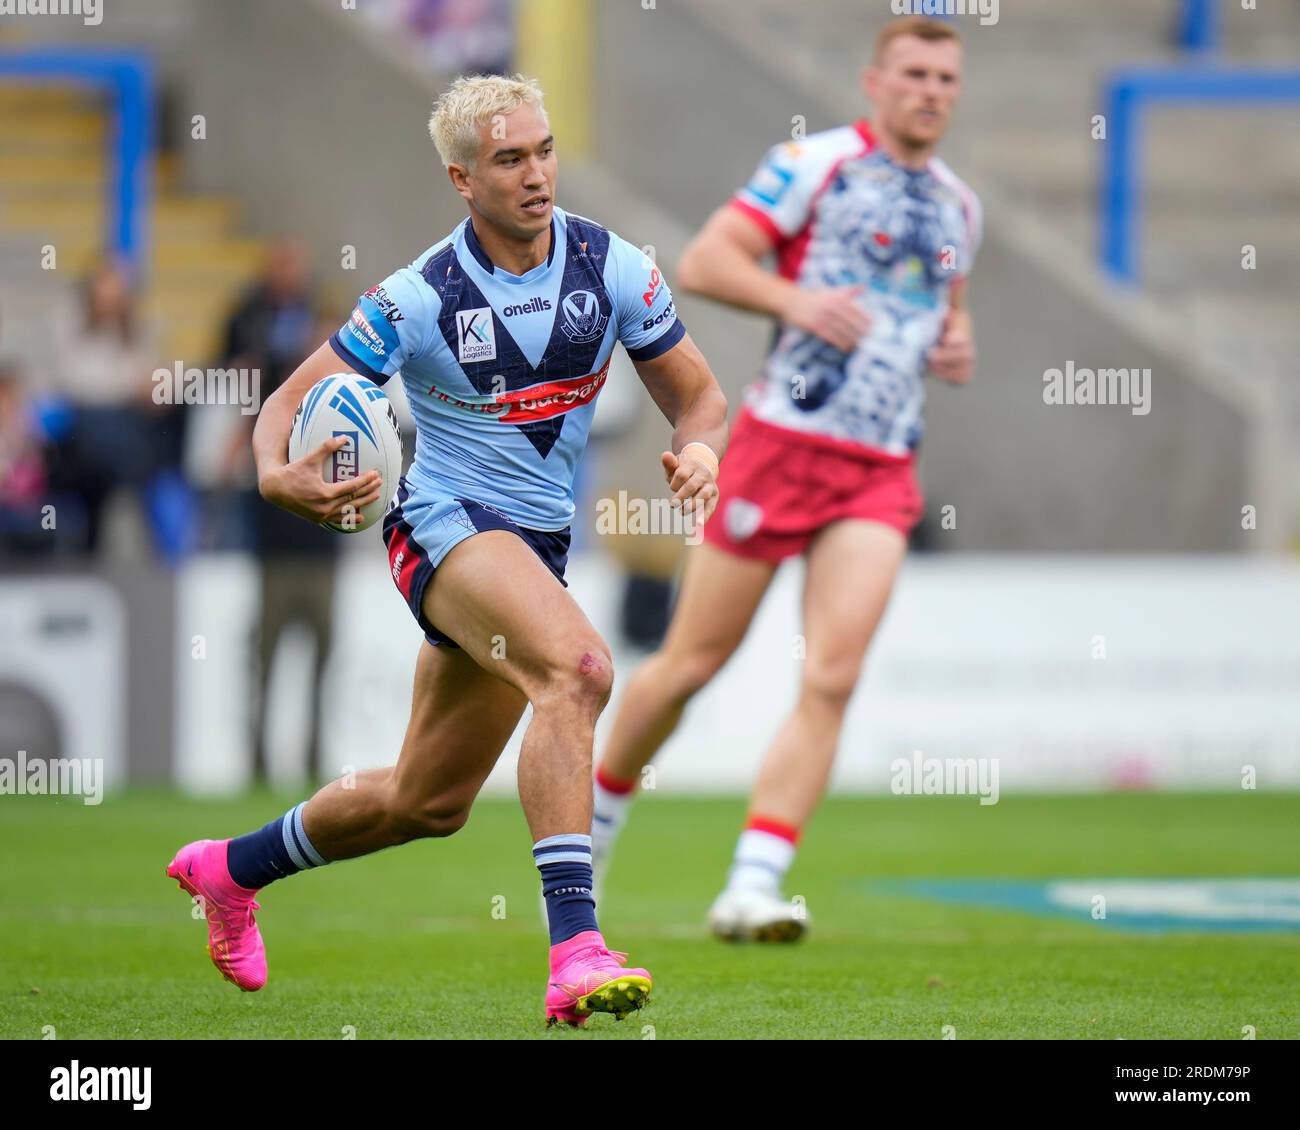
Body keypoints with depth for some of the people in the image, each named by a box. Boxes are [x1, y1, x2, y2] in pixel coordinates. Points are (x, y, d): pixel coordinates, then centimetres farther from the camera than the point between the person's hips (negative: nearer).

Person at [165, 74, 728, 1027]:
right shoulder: (421, 299, -12)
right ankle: (575, 949, -43)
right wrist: (280, 476, -28)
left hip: (539, 546, 6)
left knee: (428, 804, 15)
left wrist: (701, 449, -19)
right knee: (577, 666, -35)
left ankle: (232, 868, 40)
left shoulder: (616, 270, -3)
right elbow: (291, 400, -6)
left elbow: (698, 396, 5)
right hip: (445, 522, -6)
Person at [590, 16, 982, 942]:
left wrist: (957, 345, 11)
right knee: (694, 662, 4)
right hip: (784, 441, -4)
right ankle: (598, 811, 29)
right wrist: (796, 300, -23)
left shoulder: (958, 207, 15)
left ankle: (752, 886, -13)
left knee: (831, 680, -12)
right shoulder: (818, 163, -4)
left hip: (883, 472, 4)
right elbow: (703, 263, -9)